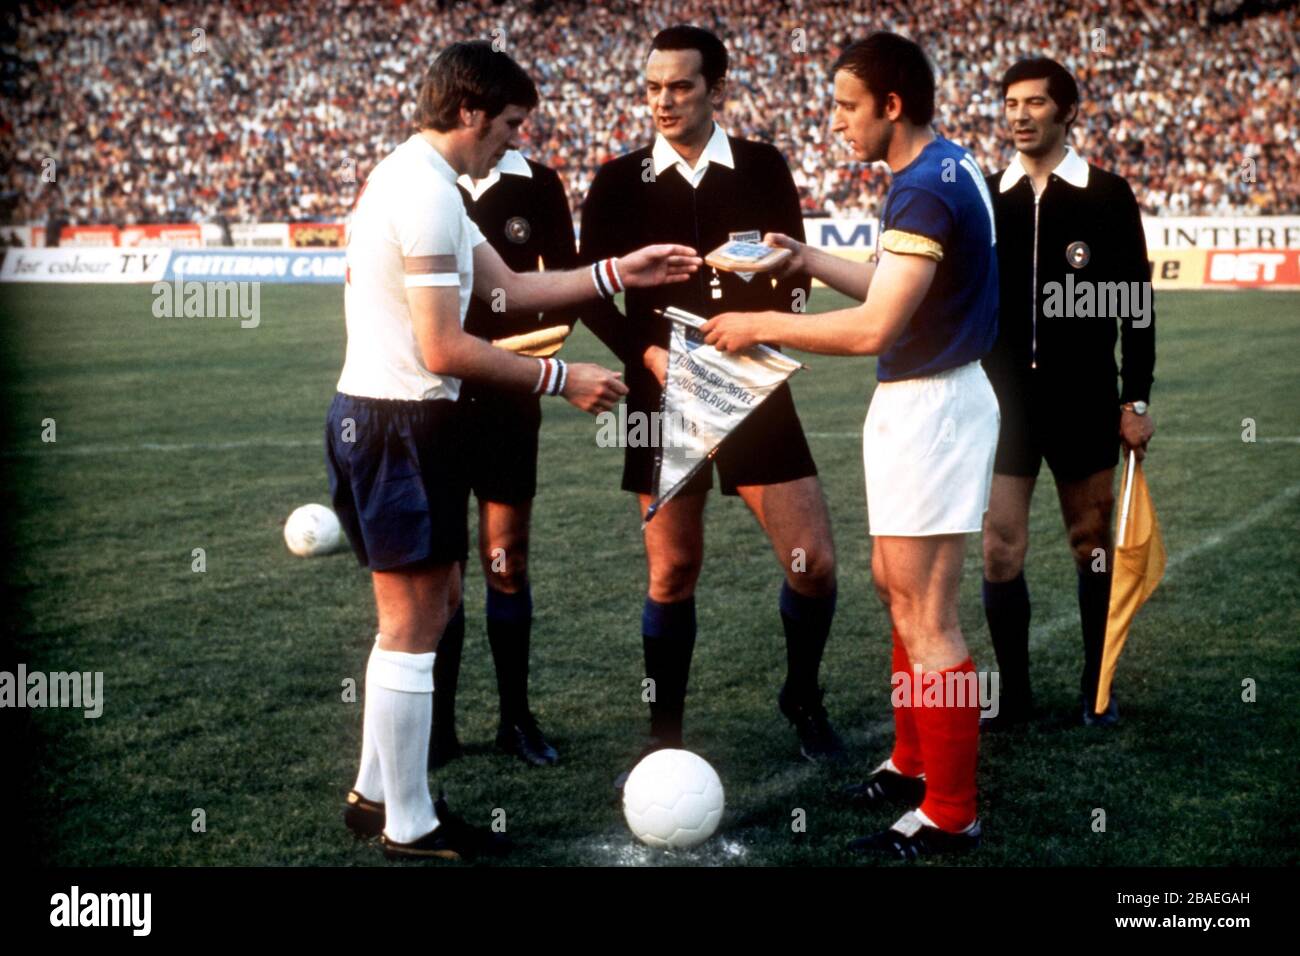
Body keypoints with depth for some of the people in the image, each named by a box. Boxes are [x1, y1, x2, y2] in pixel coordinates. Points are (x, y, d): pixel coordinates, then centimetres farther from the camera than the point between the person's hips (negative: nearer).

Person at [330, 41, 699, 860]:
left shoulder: (414, 178, 15)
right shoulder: (427, 193, -18)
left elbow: (509, 287, 18)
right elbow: (445, 349, -21)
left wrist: (624, 272, 15)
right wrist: (561, 379, -14)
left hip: (382, 415, 11)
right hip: (400, 422, -11)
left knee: (435, 603, 18)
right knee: (413, 622, -1)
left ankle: (377, 792, 27)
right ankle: (409, 826, 10)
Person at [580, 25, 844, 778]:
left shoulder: (764, 170, 1)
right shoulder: (619, 182, 0)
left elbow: (794, 276, 3)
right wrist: (649, 354, -13)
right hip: (663, 394, 0)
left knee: (814, 563, -4)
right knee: (672, 572, 6)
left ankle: (803, 697, 23)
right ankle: (665, 736, 21)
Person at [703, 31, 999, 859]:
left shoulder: (926, 190, -22)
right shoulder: (947, 165, 10)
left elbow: (873, 328, -27)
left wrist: (761, 326, -17)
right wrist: (807, 258, 11)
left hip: (931, 409, -11)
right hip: (920, 403, 11)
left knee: (925, 620, -4)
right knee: (897, 586, 20)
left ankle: (951, 813, 6)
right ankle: (915, 762, 32)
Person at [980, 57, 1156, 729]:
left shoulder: (1107, 196, -1)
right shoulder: (983, 198, 5)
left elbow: (1136, 302, 1)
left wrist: (1137, 399, -2)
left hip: (1084, 398, -1)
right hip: (1001, 398, 2)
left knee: (1092, 543, 8)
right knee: (1000, 551, -2)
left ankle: (1096, 687, 21)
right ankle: (1013, 693, 11)